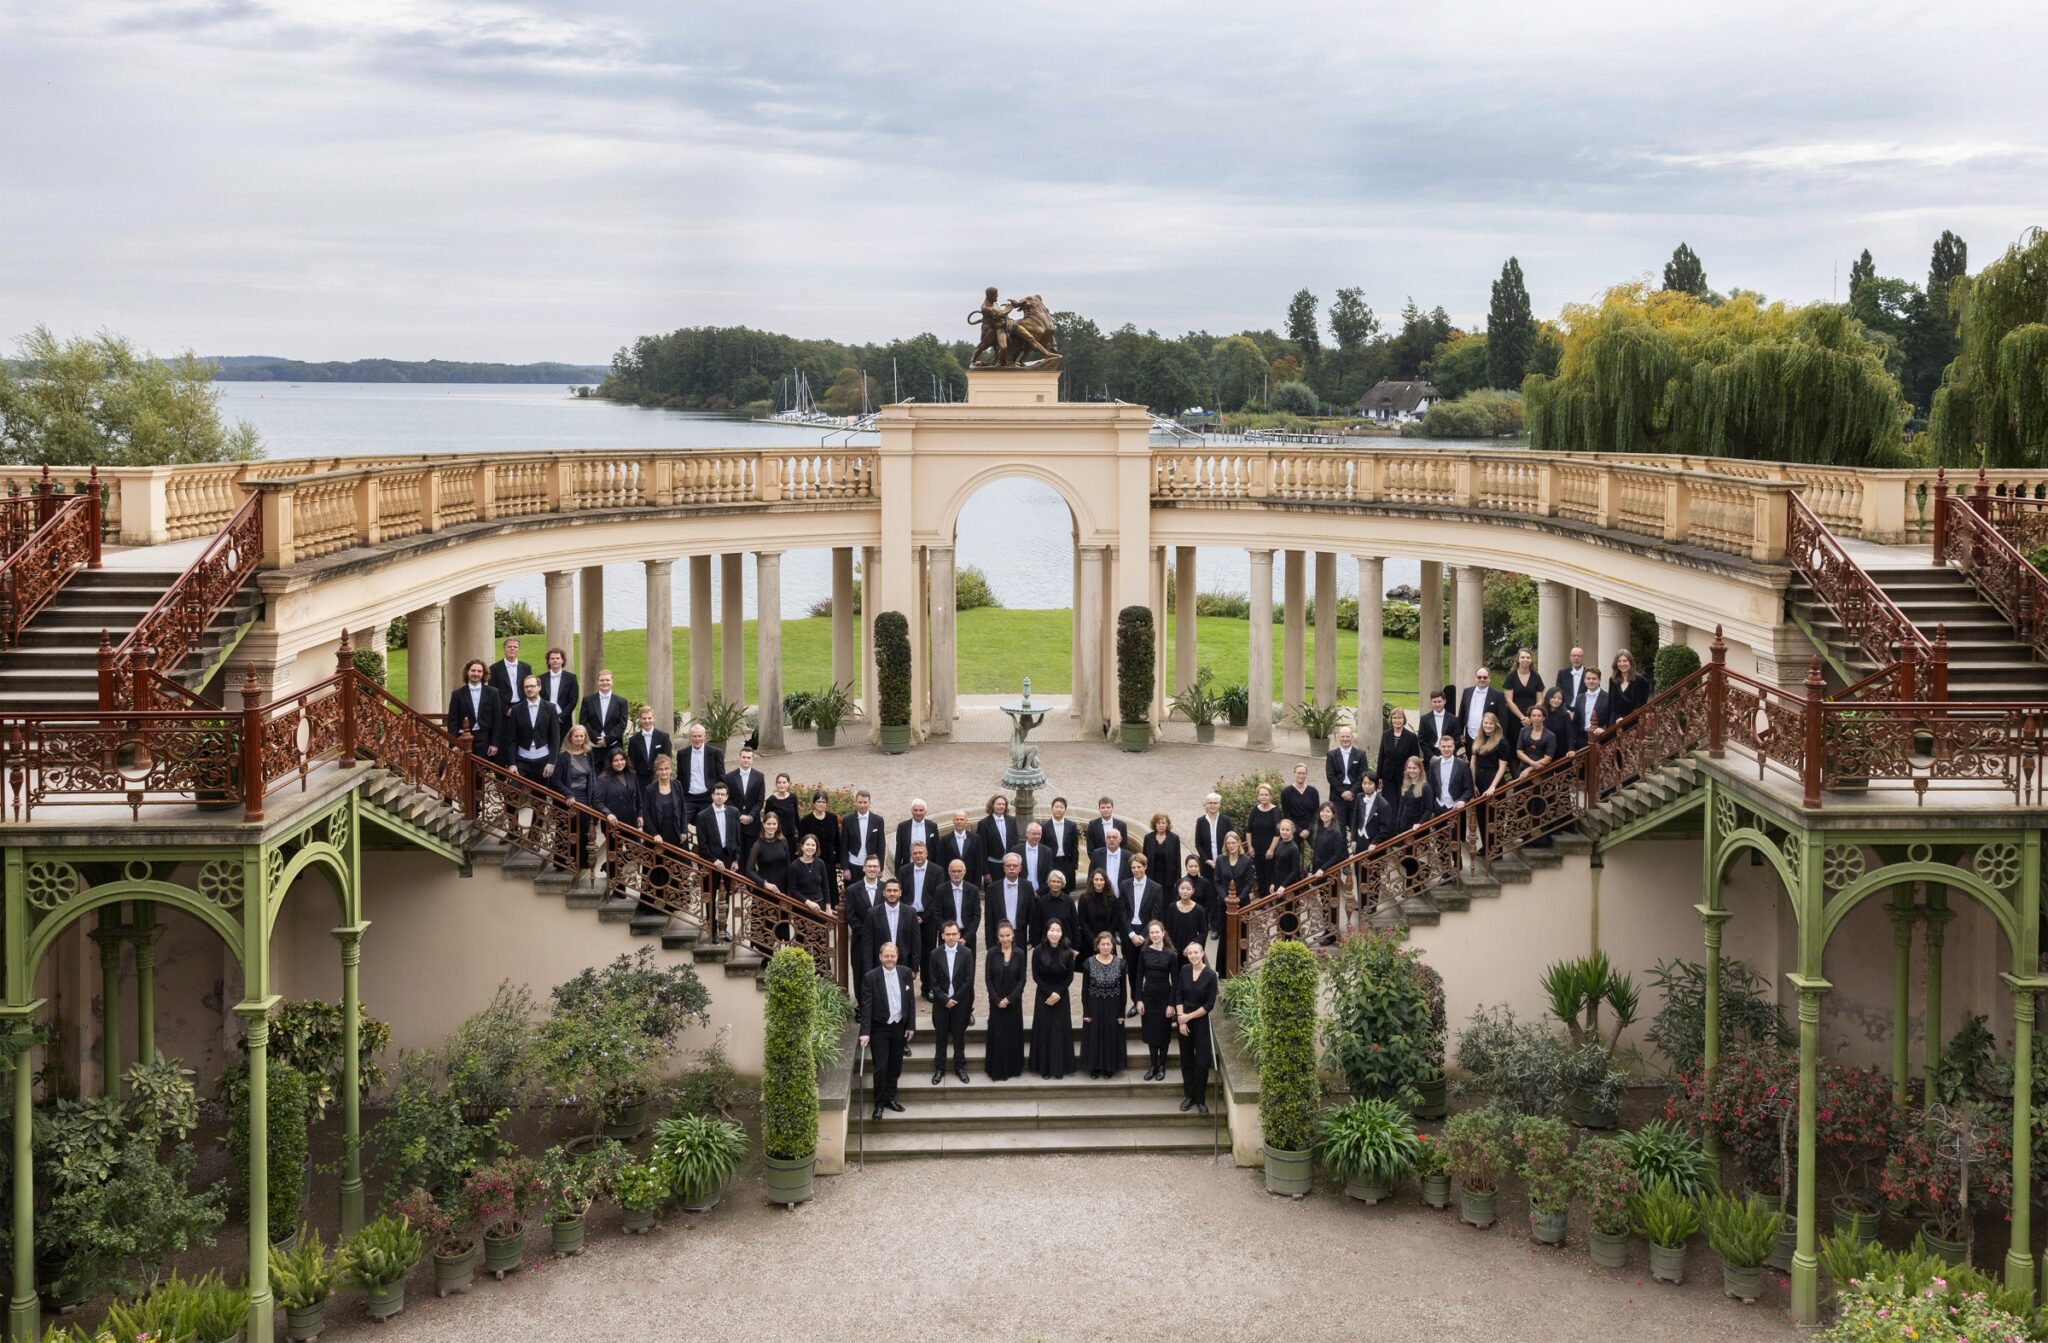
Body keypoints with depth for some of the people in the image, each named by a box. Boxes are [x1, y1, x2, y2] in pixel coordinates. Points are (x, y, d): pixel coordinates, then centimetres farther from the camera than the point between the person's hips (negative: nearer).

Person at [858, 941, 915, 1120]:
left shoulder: (905, 972, -1)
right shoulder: (870, 977, -13)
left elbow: (911, 1000, 5)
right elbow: (866, 1006, -14)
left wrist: (911, 1025, 3)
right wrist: (865, 1032, -20)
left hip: (900, 1027, 4)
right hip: (880, 1029, -4)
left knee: (895, 1066, 12)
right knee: (881, 1068, -3)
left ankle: (890, 1098, 27)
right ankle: (879, 1103, 10)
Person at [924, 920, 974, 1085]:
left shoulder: (966, 953, -4)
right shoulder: (936, 954, -3)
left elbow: (968, 980, -6)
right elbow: (933, 981, -3)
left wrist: (955, 998, -10)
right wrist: (945, 999, -12)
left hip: (960, 1002, 0)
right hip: (941, 1002, 0)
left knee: (959, 1037, 8)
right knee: (941, 1037, 6)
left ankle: (960, 1067, 19)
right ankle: (939, 1069, 14)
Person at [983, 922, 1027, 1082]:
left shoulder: (1020, 954, -2)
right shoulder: (992, 953, -4)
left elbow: (1022, 979, -3)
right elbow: (988, 978, -4)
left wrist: (1010, 999, -12)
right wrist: (997, 1000, -11)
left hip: (1014, 1001, 1)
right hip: (996, 1001, -1)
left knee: (1014, 1033, 5)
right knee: (997, 1034, 1)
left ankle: (1013, 1067, 17)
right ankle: (997, 1070, 8)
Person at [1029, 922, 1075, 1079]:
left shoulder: (1067, 953, -7)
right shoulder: (1038, 952, -10)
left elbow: (1070, 977, -2)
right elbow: (1035, 976, -6)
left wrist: (1058, 994, -12)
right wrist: (1050, 993, -13)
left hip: (1062, 996, 1)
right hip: (1043, 995, -1)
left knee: (1061, 1030, 3)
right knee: (1044, 1030, 3)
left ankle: (1060, 1067, 12)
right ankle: (1044, 1067, 11)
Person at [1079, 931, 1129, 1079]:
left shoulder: (1120, 964, -4)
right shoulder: (1089, 963, -6)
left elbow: (1123, 990, 0)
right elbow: (1085, 989, -3)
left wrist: (1122, 1013, -3)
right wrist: (1086, 1012, -6)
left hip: (1113, 1008, 1)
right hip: (1095, 1007, 0)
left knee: (1112, 1037, 7)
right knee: (1094, 1037, 6)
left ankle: (1110, 1067, 22)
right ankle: (1095, 1067, 19)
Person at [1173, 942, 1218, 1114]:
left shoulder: (1210, 975, -11)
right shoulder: (1184, 970, -2)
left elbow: (1209, 1005, -10)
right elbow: (1178, 996, -1)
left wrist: (1189, 1016, -11)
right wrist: (1181, 1020, -9)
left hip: (1201, 1021, -3)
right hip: (1183, 1019, 3)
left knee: (1202, 1061, -2)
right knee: (1186, 1059, 10)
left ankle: (1201, 1100, 7)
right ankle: (1189, 1095, 22)